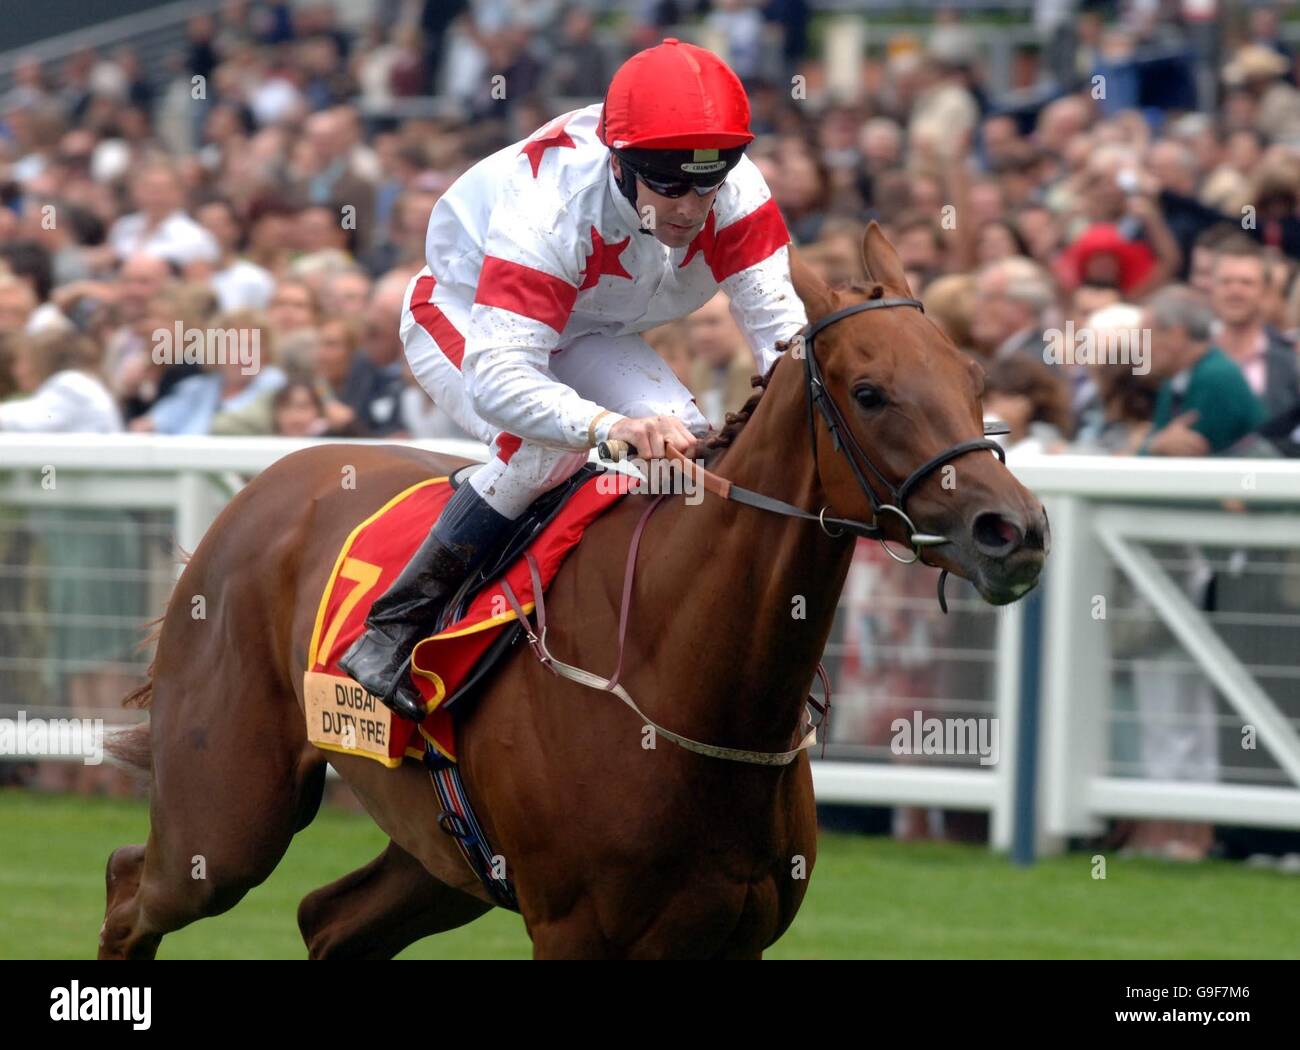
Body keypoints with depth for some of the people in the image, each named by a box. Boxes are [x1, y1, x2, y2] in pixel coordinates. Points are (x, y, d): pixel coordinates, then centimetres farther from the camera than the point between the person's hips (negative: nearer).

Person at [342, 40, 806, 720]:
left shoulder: (735, 192, -28)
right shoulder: (551, 205, -42)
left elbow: (778, 321, -29)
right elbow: (496, 372, -50)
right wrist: (610, 425, -67)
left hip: (589, 336, 6)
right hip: (464, 316, -6)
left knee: (684, 437, -19)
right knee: (551, 448, -32)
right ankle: (394, 626, -23)